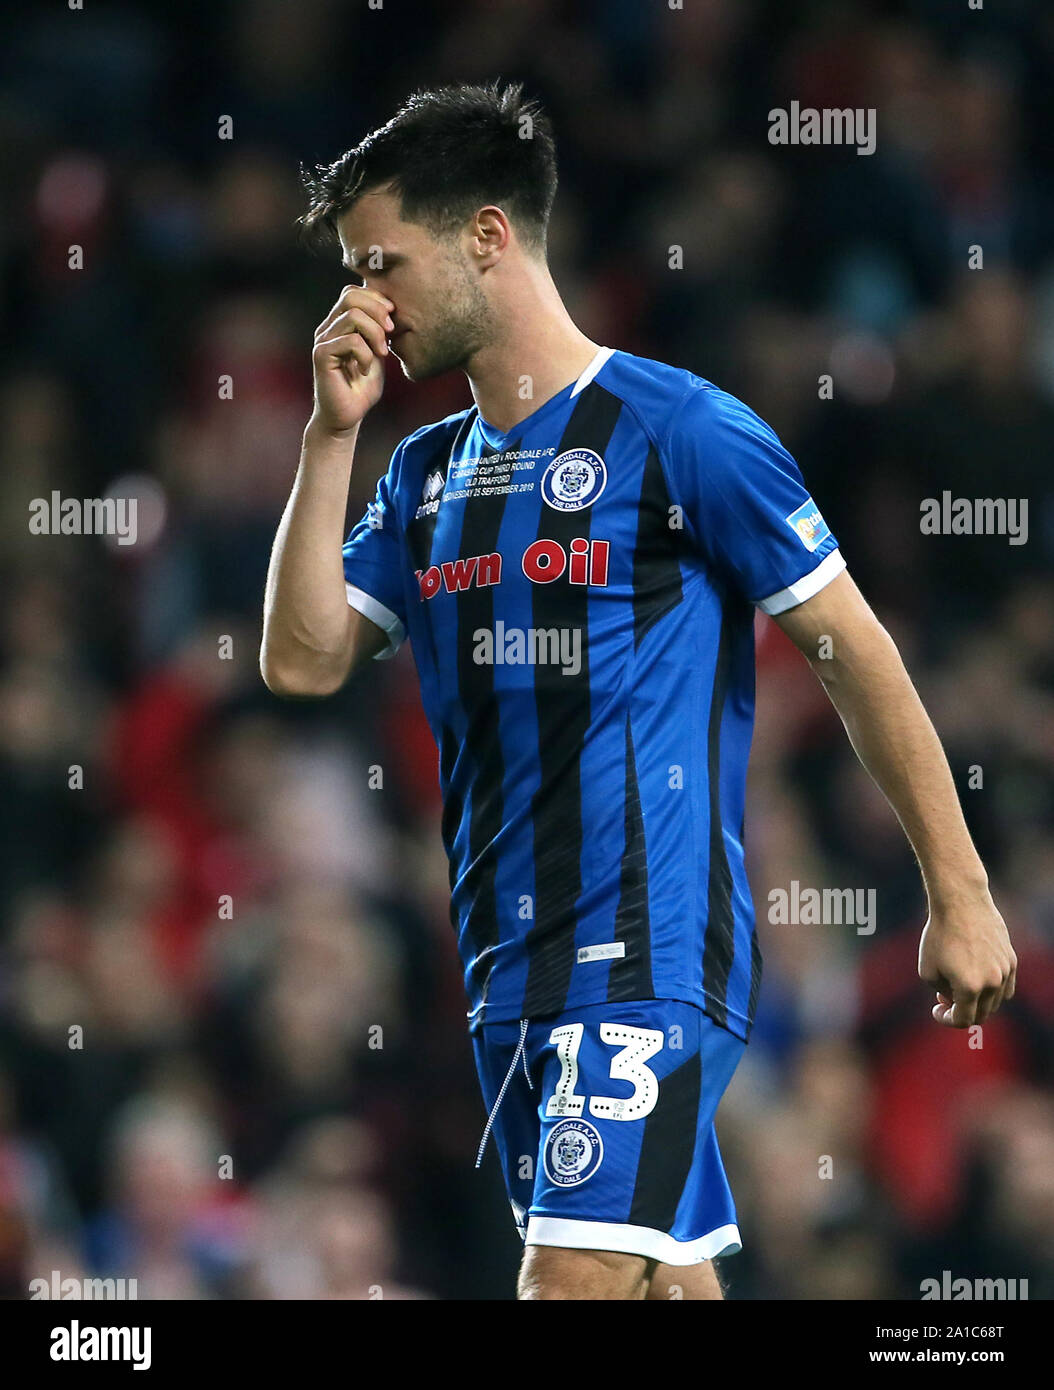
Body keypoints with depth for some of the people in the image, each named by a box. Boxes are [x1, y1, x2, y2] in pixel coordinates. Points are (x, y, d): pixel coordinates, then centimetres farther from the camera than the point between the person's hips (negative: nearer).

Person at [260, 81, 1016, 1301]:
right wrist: (331, 433, 1)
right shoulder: (427, 472, 14)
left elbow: (851, 650, -5)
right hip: (507, 961, 7)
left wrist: (959, 894, -6)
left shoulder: (679, 428, -8)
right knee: (667, 1279, 10)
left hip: (650, 947, -7)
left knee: (574, 1278, -18)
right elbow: (302, 661, 6)